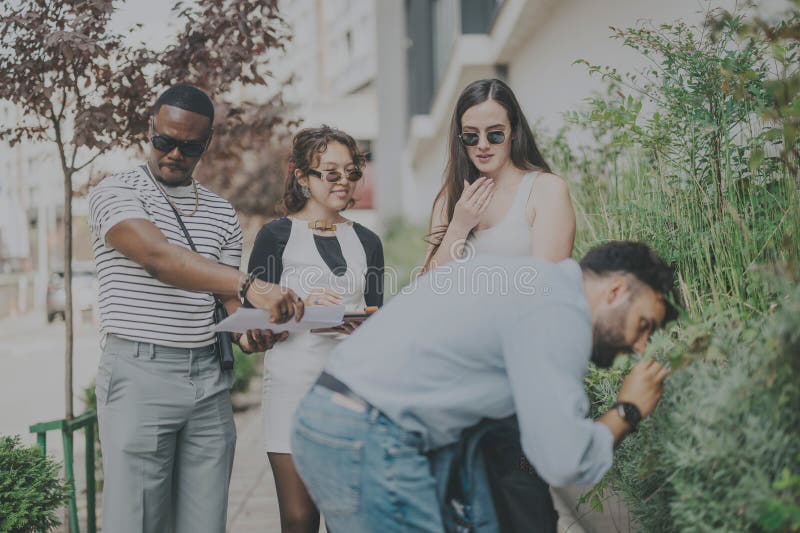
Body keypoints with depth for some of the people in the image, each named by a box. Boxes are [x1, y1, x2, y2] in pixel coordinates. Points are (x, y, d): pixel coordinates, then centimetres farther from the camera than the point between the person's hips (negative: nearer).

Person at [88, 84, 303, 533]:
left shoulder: (222, 213, 15)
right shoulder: (117, 193, -2)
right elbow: (159, 258, -20)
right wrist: (251, 286, -32)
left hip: (209, 378, 5)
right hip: (140, 373, -5)